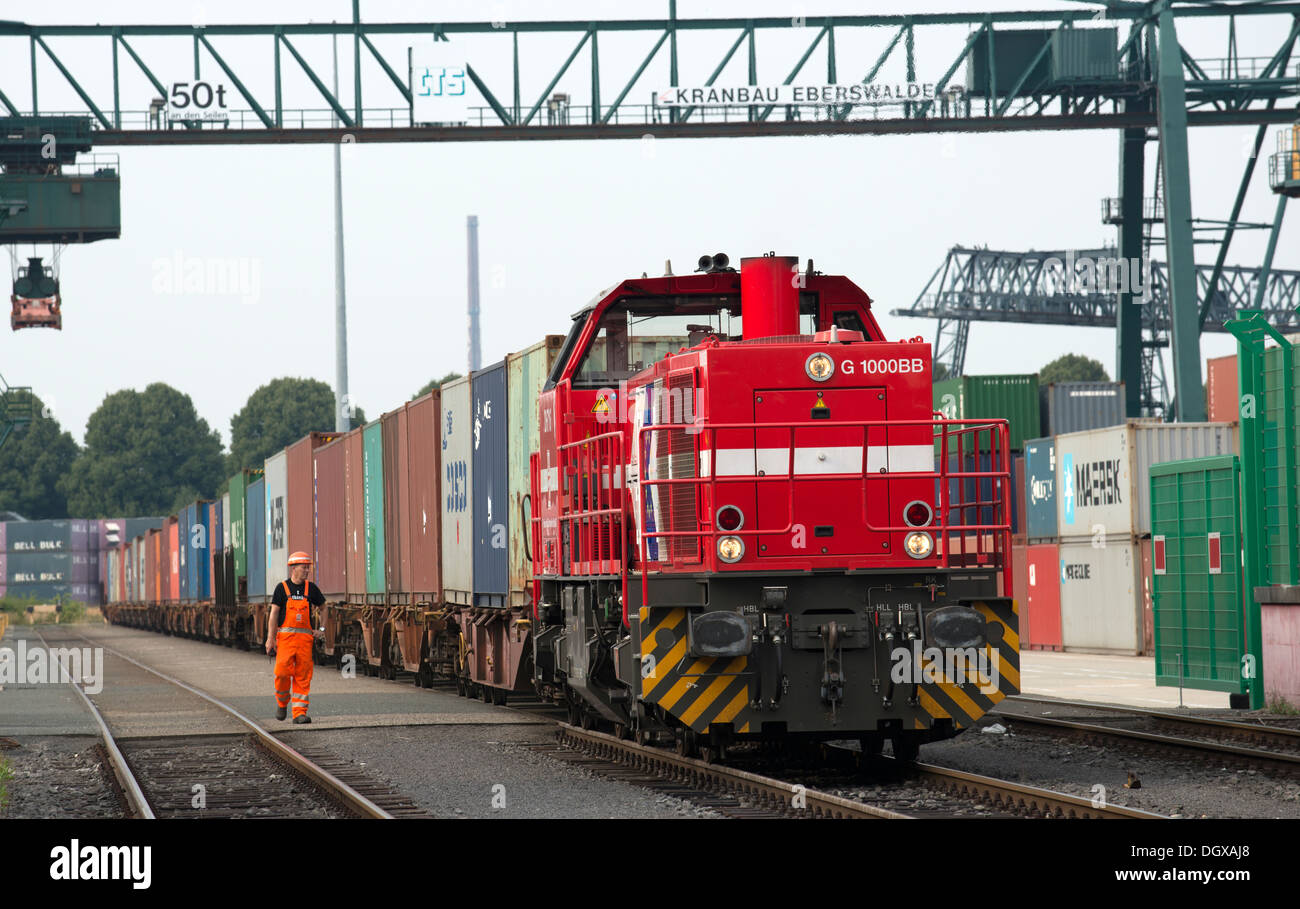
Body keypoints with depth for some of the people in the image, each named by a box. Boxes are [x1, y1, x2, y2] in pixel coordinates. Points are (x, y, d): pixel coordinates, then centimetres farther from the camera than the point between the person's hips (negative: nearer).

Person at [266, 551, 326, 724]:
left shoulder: (310, 588, 10)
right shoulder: (282, 588, 2)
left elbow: (323, 607, 25)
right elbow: (274, 614, -1)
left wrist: (320, 629, 16)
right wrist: (270, 638, -9)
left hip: (305, 638, 2)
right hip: (285, 637, -2)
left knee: (303, 677, -3)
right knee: (283, 671, -13)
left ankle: (300, 713, -2)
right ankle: (282, 702, 13)